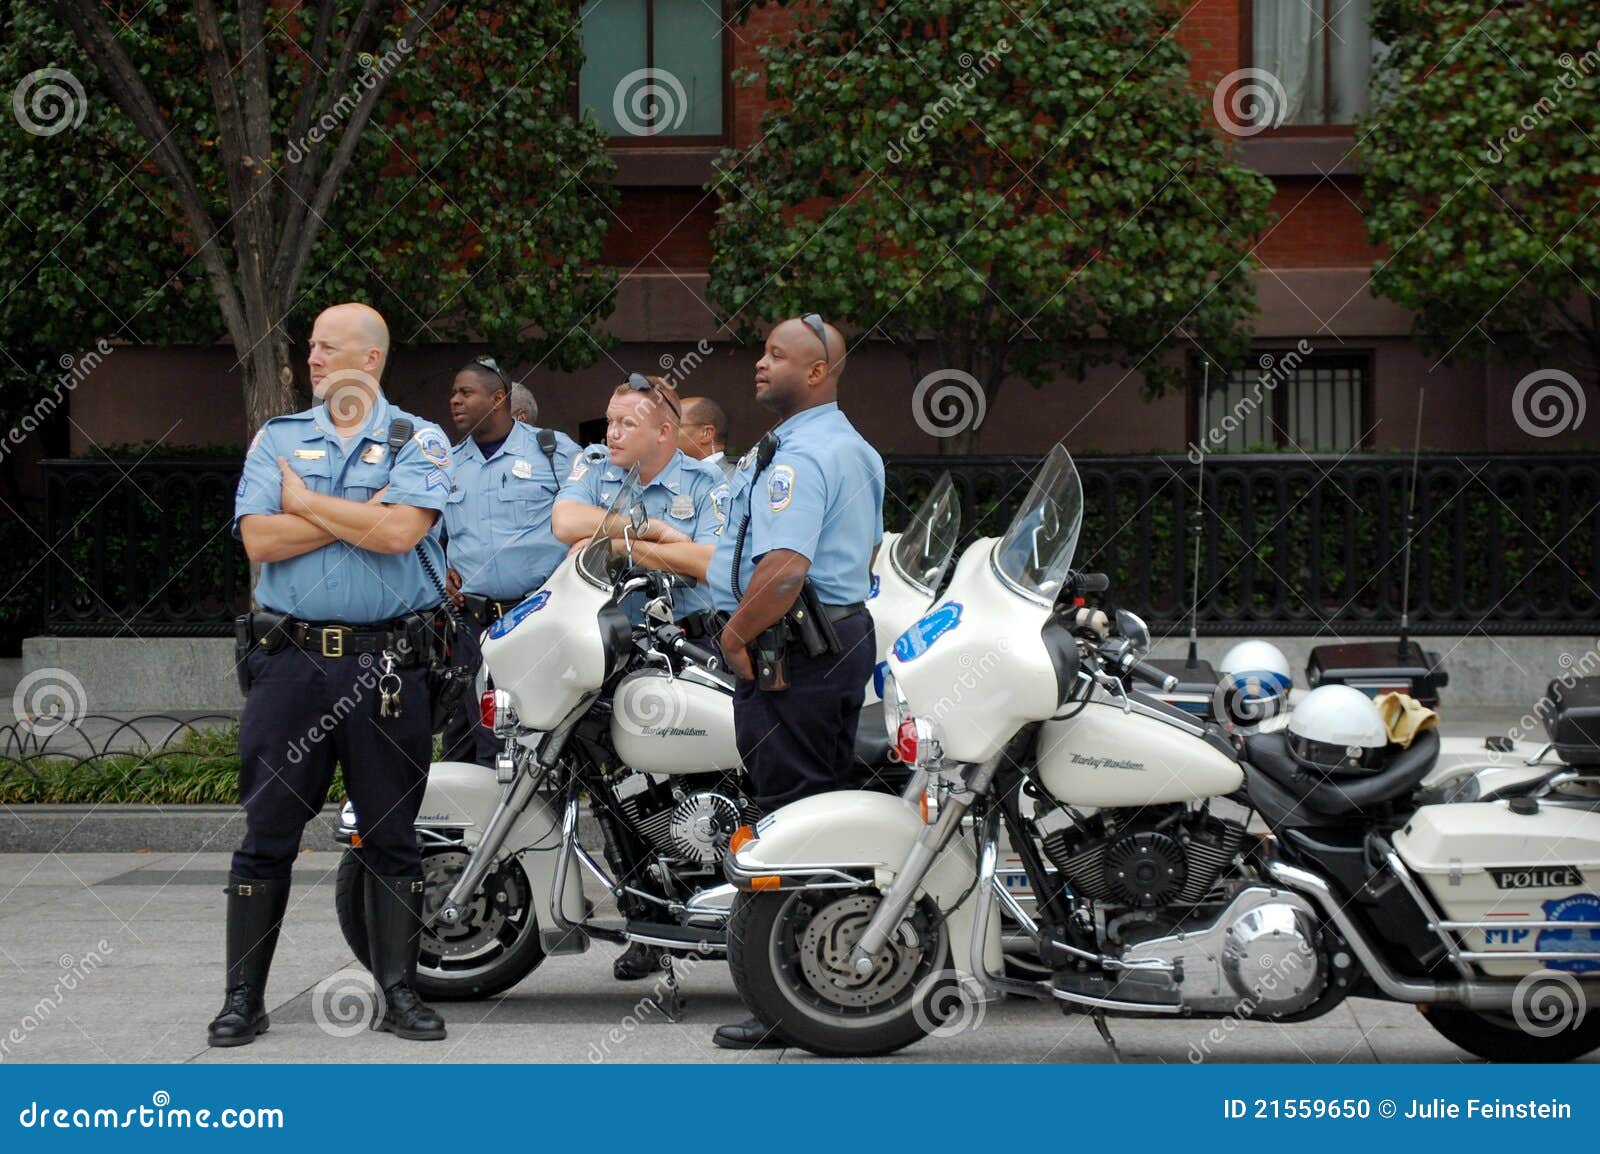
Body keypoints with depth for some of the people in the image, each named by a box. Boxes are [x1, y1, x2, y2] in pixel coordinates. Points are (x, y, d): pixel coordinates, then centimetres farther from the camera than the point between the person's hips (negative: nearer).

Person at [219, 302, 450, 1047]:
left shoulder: (418, 443, 3)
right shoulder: (277, 439, 10)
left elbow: (399, 532, -15)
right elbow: (259, 539, -4)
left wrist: (307, 503, -5)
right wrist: (358, 516, -8)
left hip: (387, 663, -1)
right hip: (289, 657, 2)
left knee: (392, 837, 5)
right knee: (266, 835, 3)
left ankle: (399, 993, 14)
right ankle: (243, 998, 10)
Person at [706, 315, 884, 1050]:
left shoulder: (797, 457, -18)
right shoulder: (855, 449, 16)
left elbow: (783, 570, -29)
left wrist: (735, 634, -17)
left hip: (790, 653, -11)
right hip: (847, 633, 11)